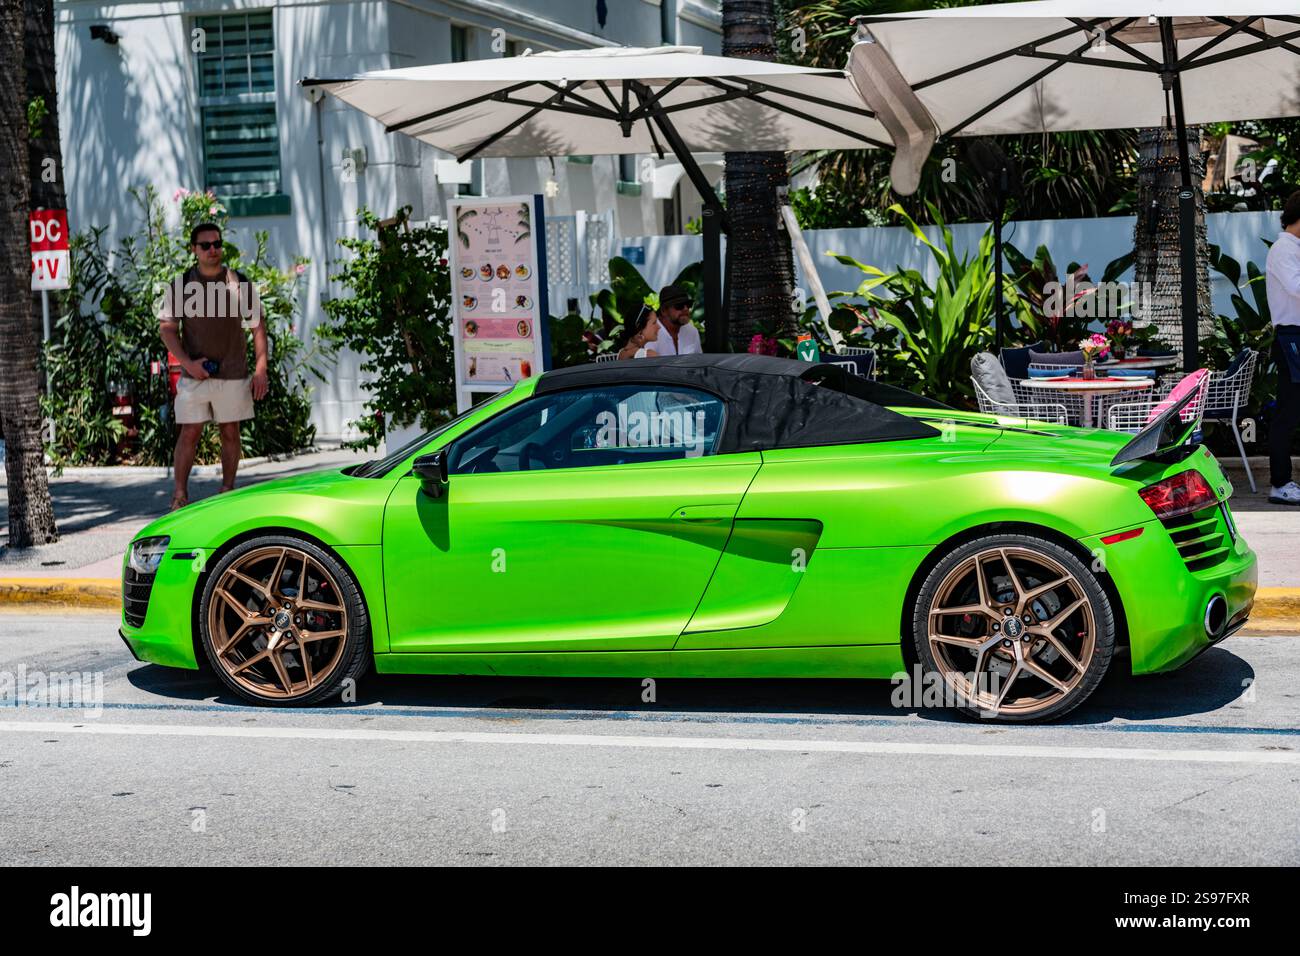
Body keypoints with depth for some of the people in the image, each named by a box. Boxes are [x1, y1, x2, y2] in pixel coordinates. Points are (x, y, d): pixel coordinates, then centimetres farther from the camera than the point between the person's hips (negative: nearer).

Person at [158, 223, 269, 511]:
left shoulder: (239, 283, 4)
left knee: (230, 432, 7)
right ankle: (180, 495, 4)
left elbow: (258, 326, 6)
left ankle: (228, 492, 17)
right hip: (194, 375, -1)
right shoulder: (180, 285, 2)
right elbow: (166, 328, 1)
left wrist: (261, 369, -2)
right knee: (189, 433, -2)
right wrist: (188, 363, -11)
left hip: (233, 374, 1)